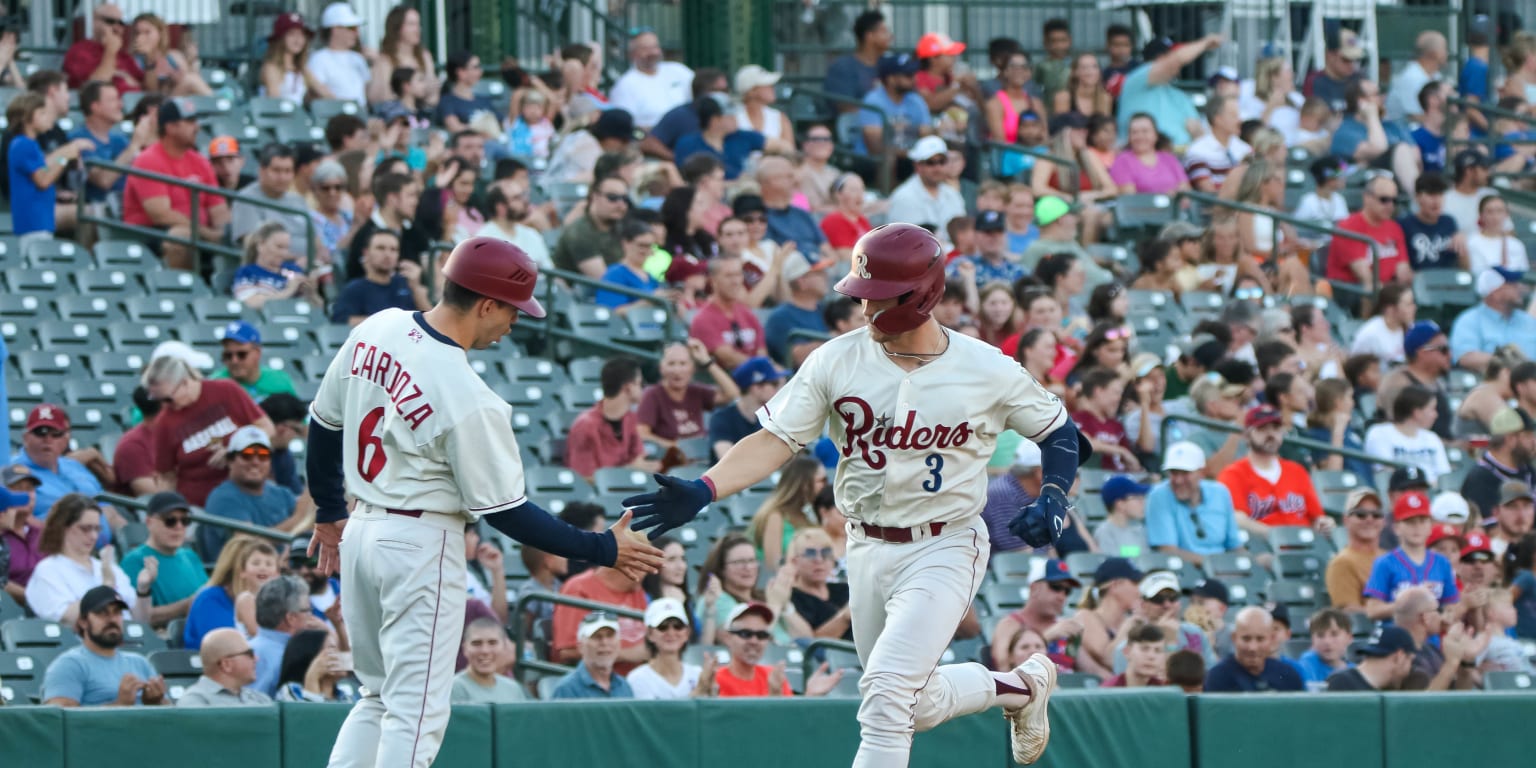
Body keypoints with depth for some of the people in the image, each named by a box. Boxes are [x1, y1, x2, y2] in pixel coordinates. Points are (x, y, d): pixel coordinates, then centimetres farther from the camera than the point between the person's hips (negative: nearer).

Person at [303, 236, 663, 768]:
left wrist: (330, 512, 26)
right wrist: (602, 550, -8)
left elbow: (324, 424, 11)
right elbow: (505, 511, -16)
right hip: (422, 544, -8)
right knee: (417, 712, -2)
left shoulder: (376, 330, -2)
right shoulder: (471, 402, -23)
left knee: (380, 696, 19)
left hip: (362, 529, 8)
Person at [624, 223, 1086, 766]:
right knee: (917, 706, 16)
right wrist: (701, 491, -26)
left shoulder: (987, 371, -10)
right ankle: (1021, 686, 43)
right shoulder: (837, 360, -6)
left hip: (944, 548, -5)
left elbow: (1060, 432, 4)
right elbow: (776, 439, -11)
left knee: (887, 692, -20)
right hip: (868, 550, 5)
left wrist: (1054, 498, -14)